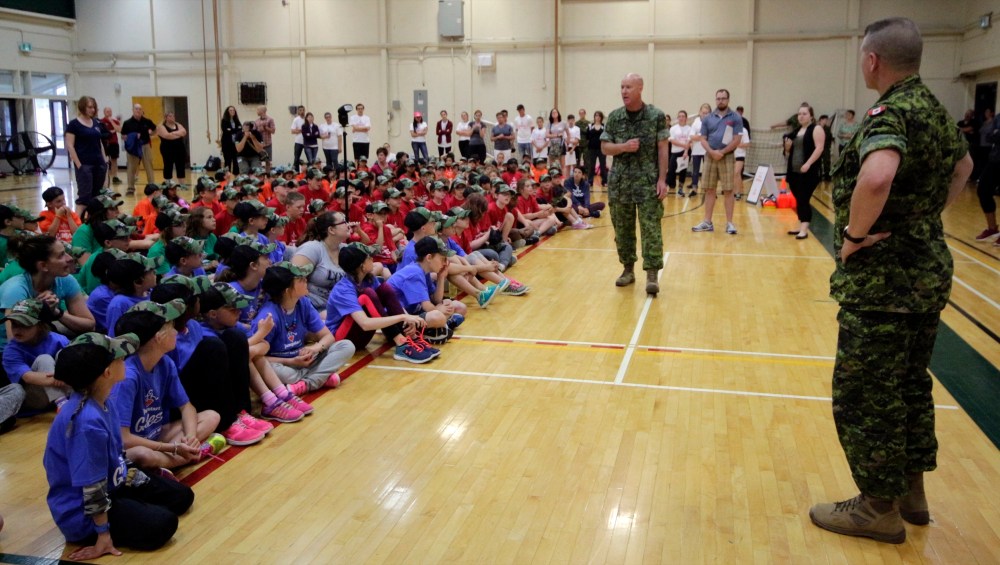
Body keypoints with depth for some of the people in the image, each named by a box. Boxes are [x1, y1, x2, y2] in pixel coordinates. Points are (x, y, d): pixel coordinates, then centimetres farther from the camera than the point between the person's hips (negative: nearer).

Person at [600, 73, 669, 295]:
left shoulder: (656, 116, -3)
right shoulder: (615, 117, 5)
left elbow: (663, 149, -3)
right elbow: (605, 147, 7)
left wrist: (662, 179, -10)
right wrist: (623, 147, -14)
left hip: (648, 181, -3)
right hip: (620, 180, 3)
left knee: (651, 229, -6)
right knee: (622, 228, 9)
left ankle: (652, 274, -5)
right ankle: (628, 269, 22)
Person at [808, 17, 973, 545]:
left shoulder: (889, 114, -21)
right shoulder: (932, 108, 9)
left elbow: (876, 177, -42)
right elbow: (962, 165, 28)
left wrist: (854, 234, -26)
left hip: (882, 283, -9)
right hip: (927, 273, 10)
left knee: (864, 396, 3)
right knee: (911, 385, 20)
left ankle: (879, 509, 16)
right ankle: (911, 491, 33)